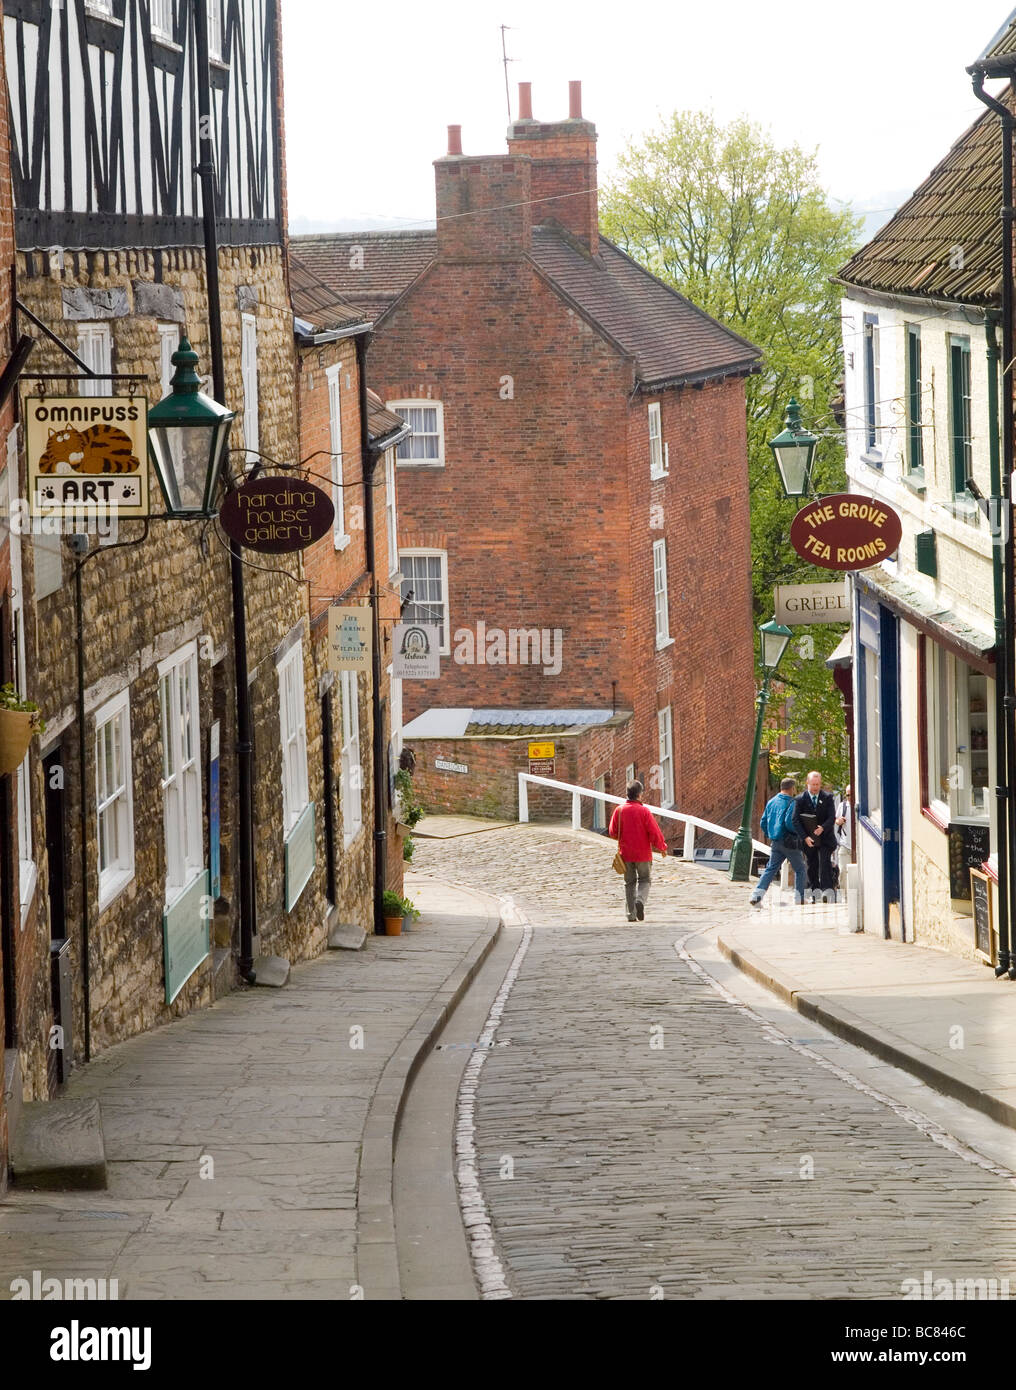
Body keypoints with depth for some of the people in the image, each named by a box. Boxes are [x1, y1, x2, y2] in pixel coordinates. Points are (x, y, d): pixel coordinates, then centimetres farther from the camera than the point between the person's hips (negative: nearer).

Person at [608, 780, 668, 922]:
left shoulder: (619, 811, -4)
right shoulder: (644, 811, -11)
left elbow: (612, 833, 1)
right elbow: (654, 832, -11)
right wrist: (662, 847, 4)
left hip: (625, 853, 2)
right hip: (643, 853, -2)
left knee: (630, 882, 12)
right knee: (644, 880, 11)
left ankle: (631, 914, 6)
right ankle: (640, 900, -19)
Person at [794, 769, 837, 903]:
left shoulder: (827, 798, 1)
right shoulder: (800, 799, 0)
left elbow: (832, 817, -5)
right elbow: (796, 820, -6)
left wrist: (822, 828, -26)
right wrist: (805, 837, -18)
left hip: (825, 837, -1)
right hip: (809, 840, 1)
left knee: (825, 861, -15)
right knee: (812, 865, 5)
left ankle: (827, 889, -21)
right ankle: (815, 891, 12)